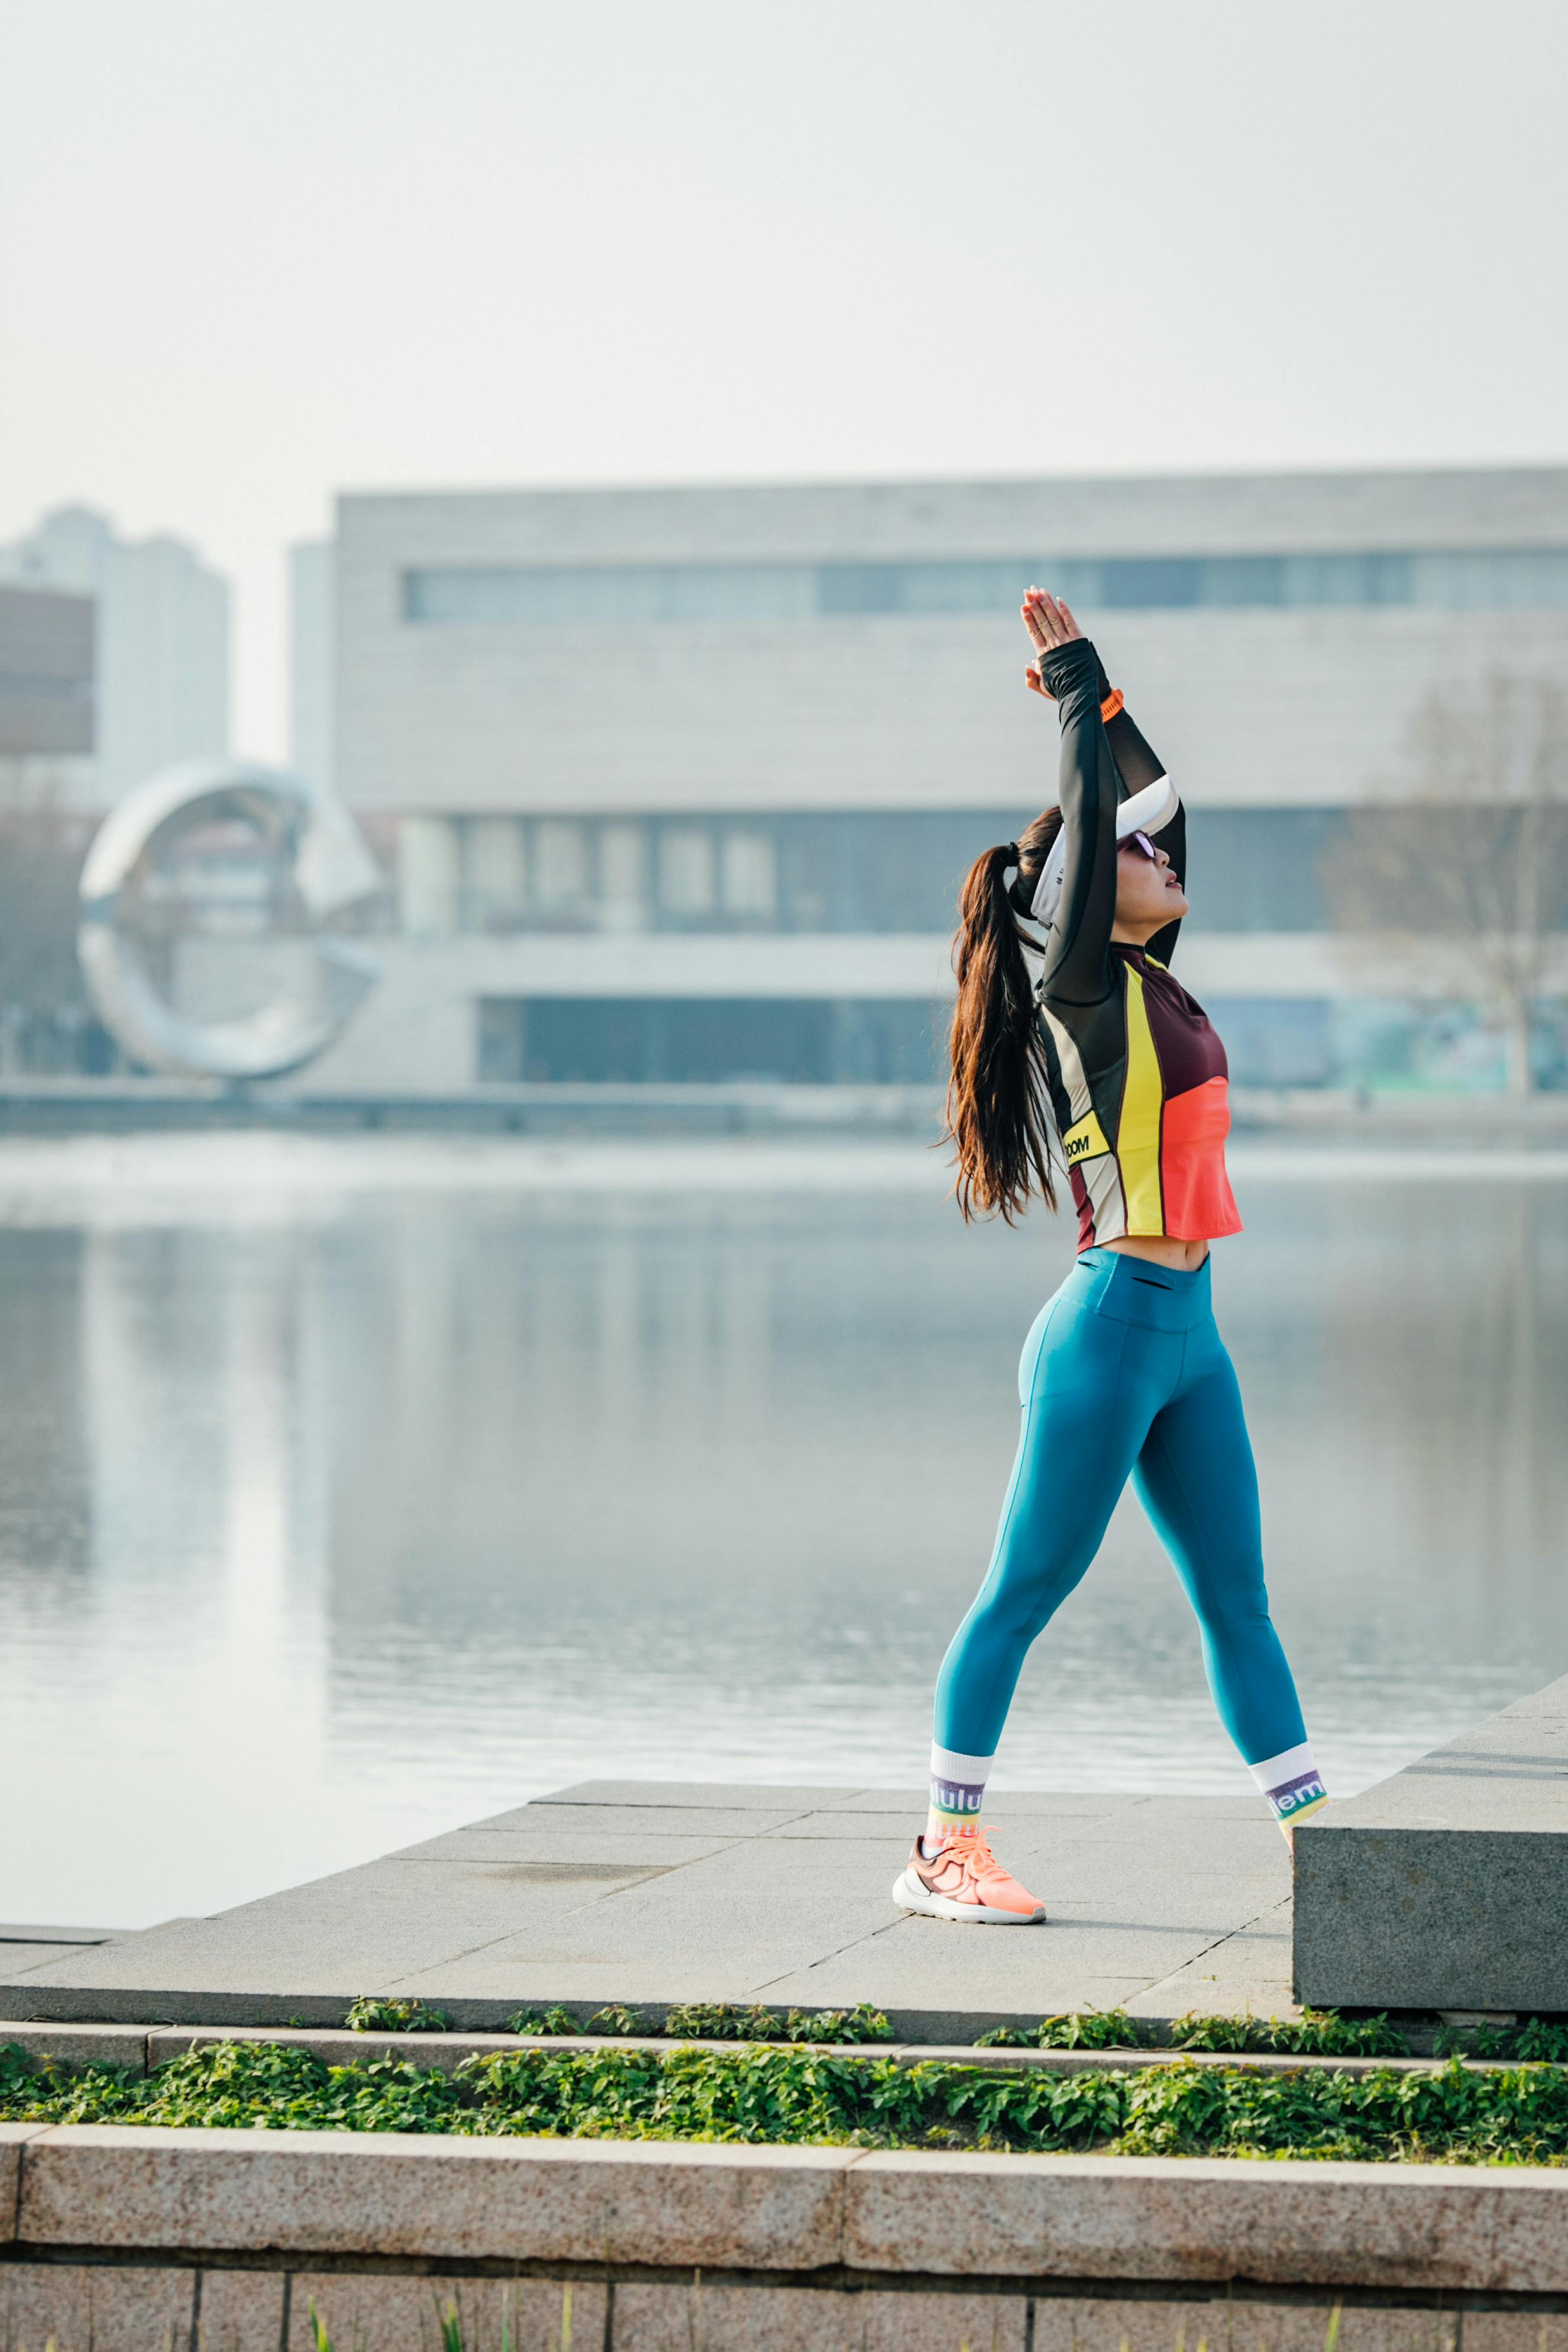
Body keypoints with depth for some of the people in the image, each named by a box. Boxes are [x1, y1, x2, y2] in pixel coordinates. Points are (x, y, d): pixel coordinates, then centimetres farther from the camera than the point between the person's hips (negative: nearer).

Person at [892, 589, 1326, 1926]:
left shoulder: (1146, 982, 14)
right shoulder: (1083, 981, -8)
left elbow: (1155, 808, 25)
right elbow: (1091, 816, -15)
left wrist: (1096, 695, 23)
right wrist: (1080, 689, -6)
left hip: (1186, 1330, 9)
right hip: (1115, 1324, -9)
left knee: (1235, 1593, 8)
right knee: (1027, 1589, -3)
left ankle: (1314, 1830, 10)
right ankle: (944, 1851, 3)